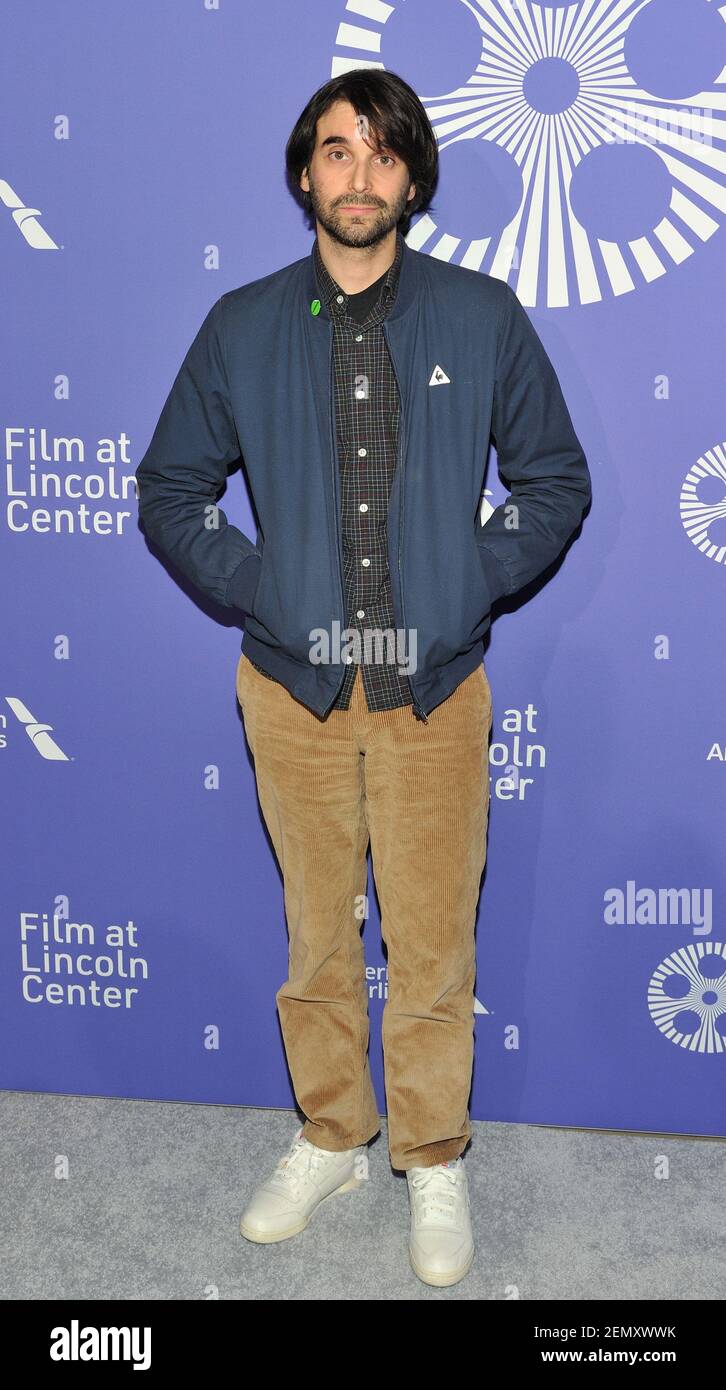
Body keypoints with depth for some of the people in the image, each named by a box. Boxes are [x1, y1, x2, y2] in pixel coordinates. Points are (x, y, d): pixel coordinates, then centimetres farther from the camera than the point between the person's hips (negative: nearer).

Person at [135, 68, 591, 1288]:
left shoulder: (484, 317, 0)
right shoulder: (242, 327, 2)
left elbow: (556, 482, 6)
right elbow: (169, 491, 9)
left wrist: (468, 589, -5)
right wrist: (263, 593, -3)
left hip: (437, 686, -1)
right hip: (295, 685, 1)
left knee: (433, 945, 8)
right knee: (316, 936, 15)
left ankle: (434, 1163, 30)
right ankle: (329, 1140, 36)